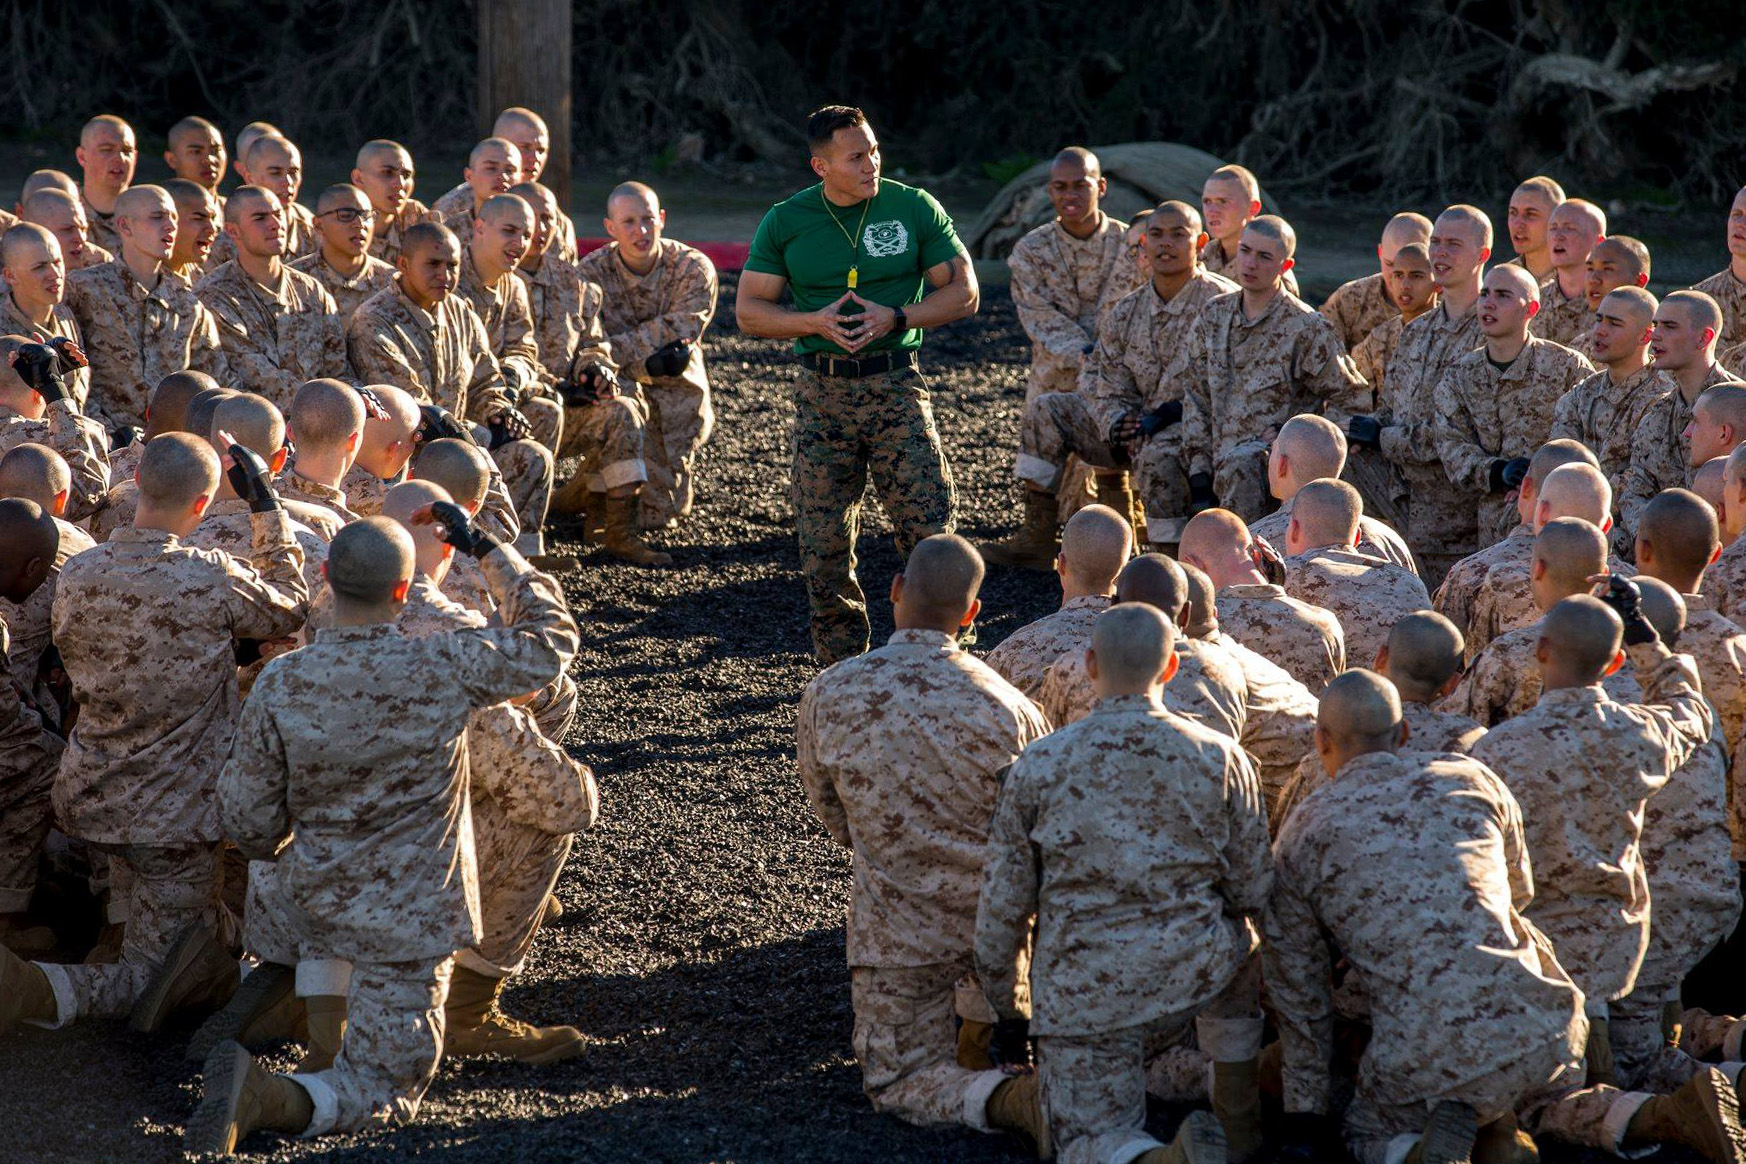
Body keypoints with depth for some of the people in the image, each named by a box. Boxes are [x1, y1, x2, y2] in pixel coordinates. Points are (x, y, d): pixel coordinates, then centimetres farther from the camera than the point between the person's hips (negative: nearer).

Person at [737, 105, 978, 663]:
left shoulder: (913, 208, 2)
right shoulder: (785, 222, 5)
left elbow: (964, 293, 4)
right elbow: (749, 310, 7)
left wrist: (896, 317, -12)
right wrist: (815, 322, -10)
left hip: (896, 386, -1)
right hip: (822, 390, 1)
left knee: (931, 527, -11)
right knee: (823, 544, 3)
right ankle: (842, 667, 16)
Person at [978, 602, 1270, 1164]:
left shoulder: (1037, 766, -6)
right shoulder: (1221, 758, -4)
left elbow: (1003, 905, -1)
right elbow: (1252, 892, 3)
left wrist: (1006, 1009, 13)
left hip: (1083, 992, -2)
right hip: (1195, 978, 2)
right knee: (1238, 948, 35)